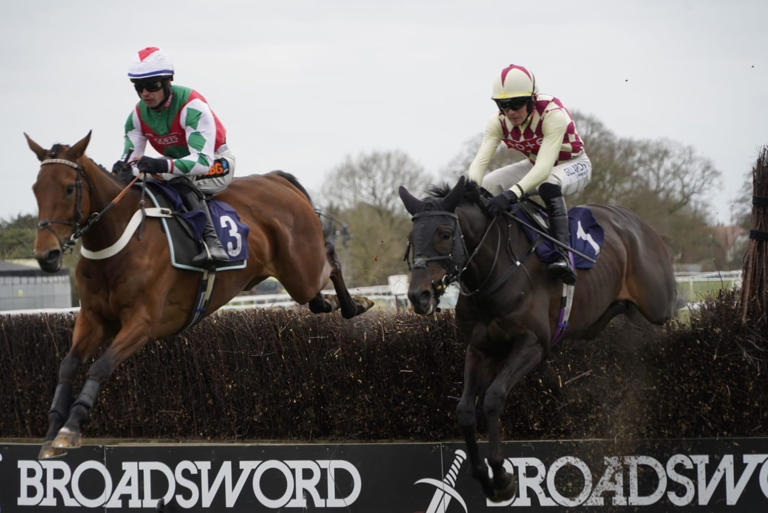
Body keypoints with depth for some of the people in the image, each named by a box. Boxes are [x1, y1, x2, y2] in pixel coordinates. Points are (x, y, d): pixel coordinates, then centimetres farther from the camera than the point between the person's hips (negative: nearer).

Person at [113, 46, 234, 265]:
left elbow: (203, 161, -38)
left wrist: (164, 165, -54)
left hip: (216, 163, -7)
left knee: (180, 181, -36)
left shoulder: (192, 107, -29)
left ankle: (211, 242, -45)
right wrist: (123, 165, -34)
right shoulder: (138, 115, -7)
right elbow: (131, 155, -7)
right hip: (179, 163, 8)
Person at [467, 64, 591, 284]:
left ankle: (564, 257, -46)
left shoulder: (553, 114, -35)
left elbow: (544, 167, -44)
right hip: (535, 165, 6)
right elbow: (480, 161, -24)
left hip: (573, 166, -6)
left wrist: (512, 193, -58)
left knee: (547, 185, -40)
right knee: (485, 186, -11)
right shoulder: (499, 122, -17)